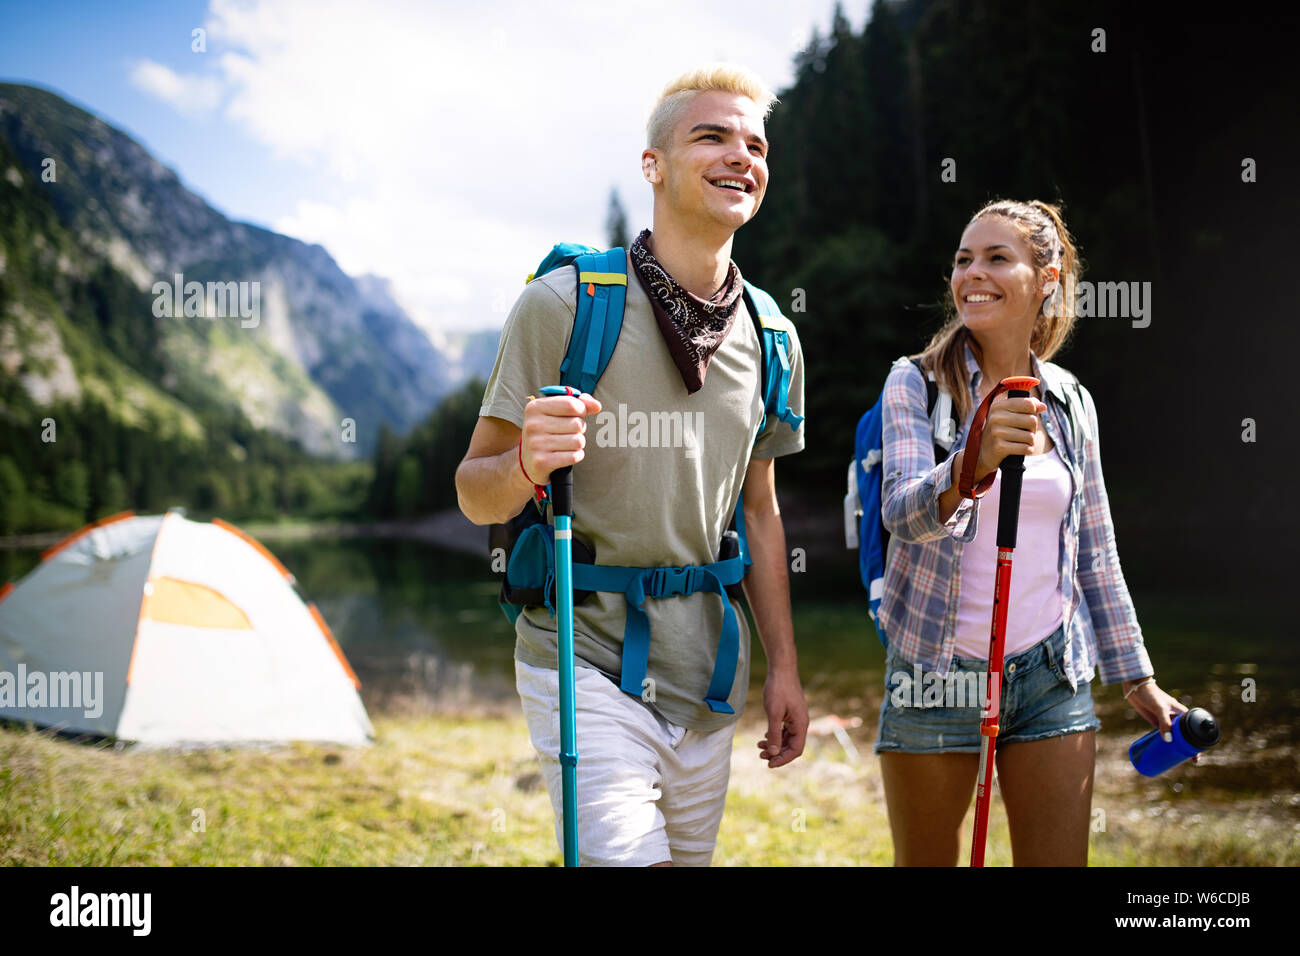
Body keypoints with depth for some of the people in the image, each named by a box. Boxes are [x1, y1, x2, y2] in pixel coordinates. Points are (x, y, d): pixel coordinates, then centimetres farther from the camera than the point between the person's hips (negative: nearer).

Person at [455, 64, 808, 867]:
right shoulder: (566, 302, -10)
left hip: (705, 666, 6)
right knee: (625, 856, -16)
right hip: (586, 656, -5)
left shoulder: (770, 338, 7)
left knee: (689, 854, 13)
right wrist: (526, 465, -29)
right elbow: (476, 494, -7)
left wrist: (784, 667, 13)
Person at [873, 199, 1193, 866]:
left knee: (1060, 860, 3)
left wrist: (1136, 677, 14)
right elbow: (902, 513, -20)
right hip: (937, 672, -3)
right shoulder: (916, 384, -4)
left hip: (1051, 674, 3)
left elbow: (1095, 554, 14)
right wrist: (973, 466, -41)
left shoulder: (1071, 401, 7)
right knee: (924, 860, 8)